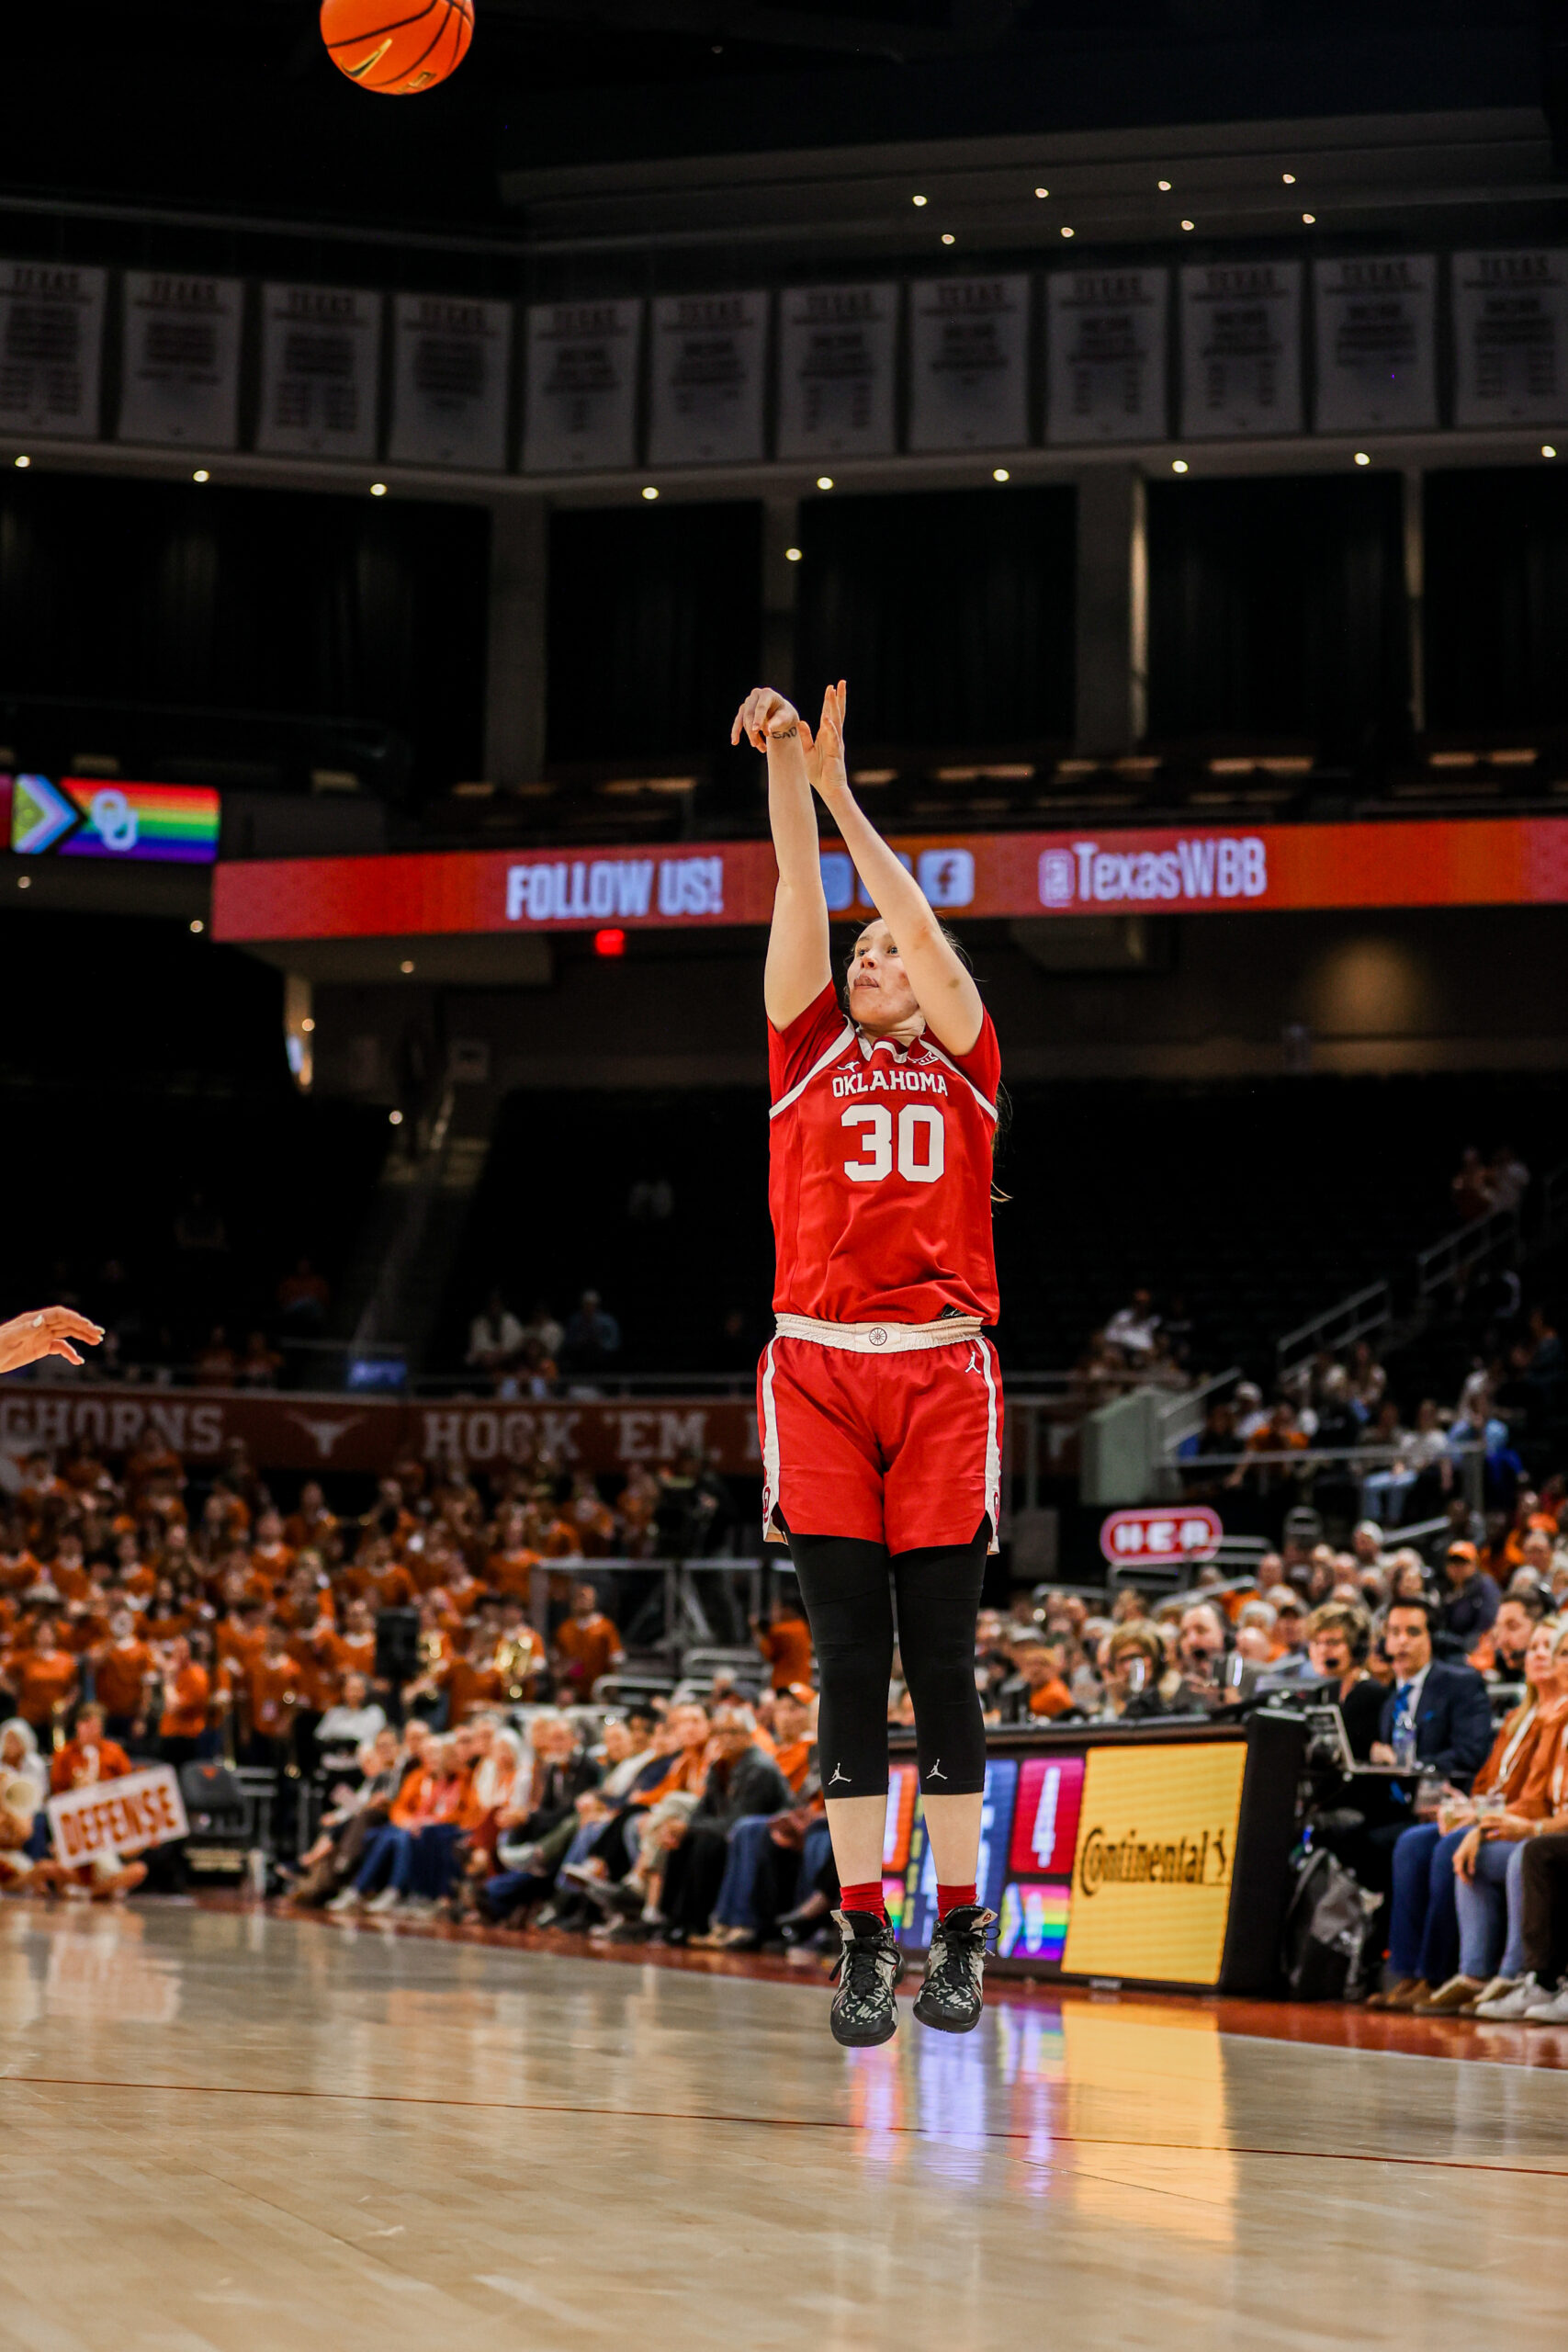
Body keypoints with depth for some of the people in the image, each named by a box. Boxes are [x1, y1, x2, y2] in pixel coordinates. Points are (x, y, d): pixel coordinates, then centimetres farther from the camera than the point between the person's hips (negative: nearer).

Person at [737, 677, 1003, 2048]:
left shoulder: (964, 1064, 13)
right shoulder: (811, 1053, 14)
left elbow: (921, 924, 1)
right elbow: (803, 899, 5)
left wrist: (841, 791, 0)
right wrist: (786, 768, -5)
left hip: (944, 1377, 0)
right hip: (821, 1374, 0)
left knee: (943, 1662, 1)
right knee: (851, 1664, -1)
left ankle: (960, 1933, 6)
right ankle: (865, 1941, 2)